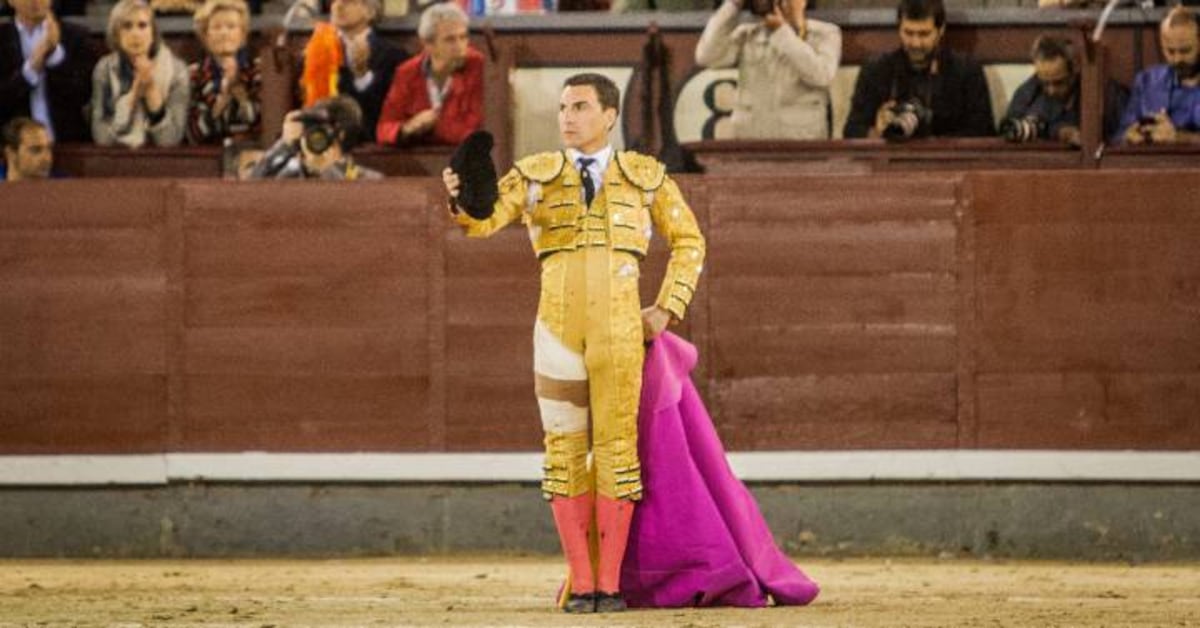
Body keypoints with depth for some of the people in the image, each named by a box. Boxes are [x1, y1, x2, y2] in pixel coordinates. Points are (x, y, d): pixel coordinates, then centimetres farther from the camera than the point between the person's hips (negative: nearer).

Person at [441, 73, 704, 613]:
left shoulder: (645, 176, 7)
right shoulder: (535, 175, 6)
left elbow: (688, 243, 16)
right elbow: (483, 220, -9)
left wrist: (667, 309, 4)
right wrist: (461, 199, -33)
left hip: (620, 329, -1)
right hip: (557, 325, 1)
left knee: (616, 449, -2)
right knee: (565, 451, 1)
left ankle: (609, 583, 4)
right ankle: (580, 584, 6)